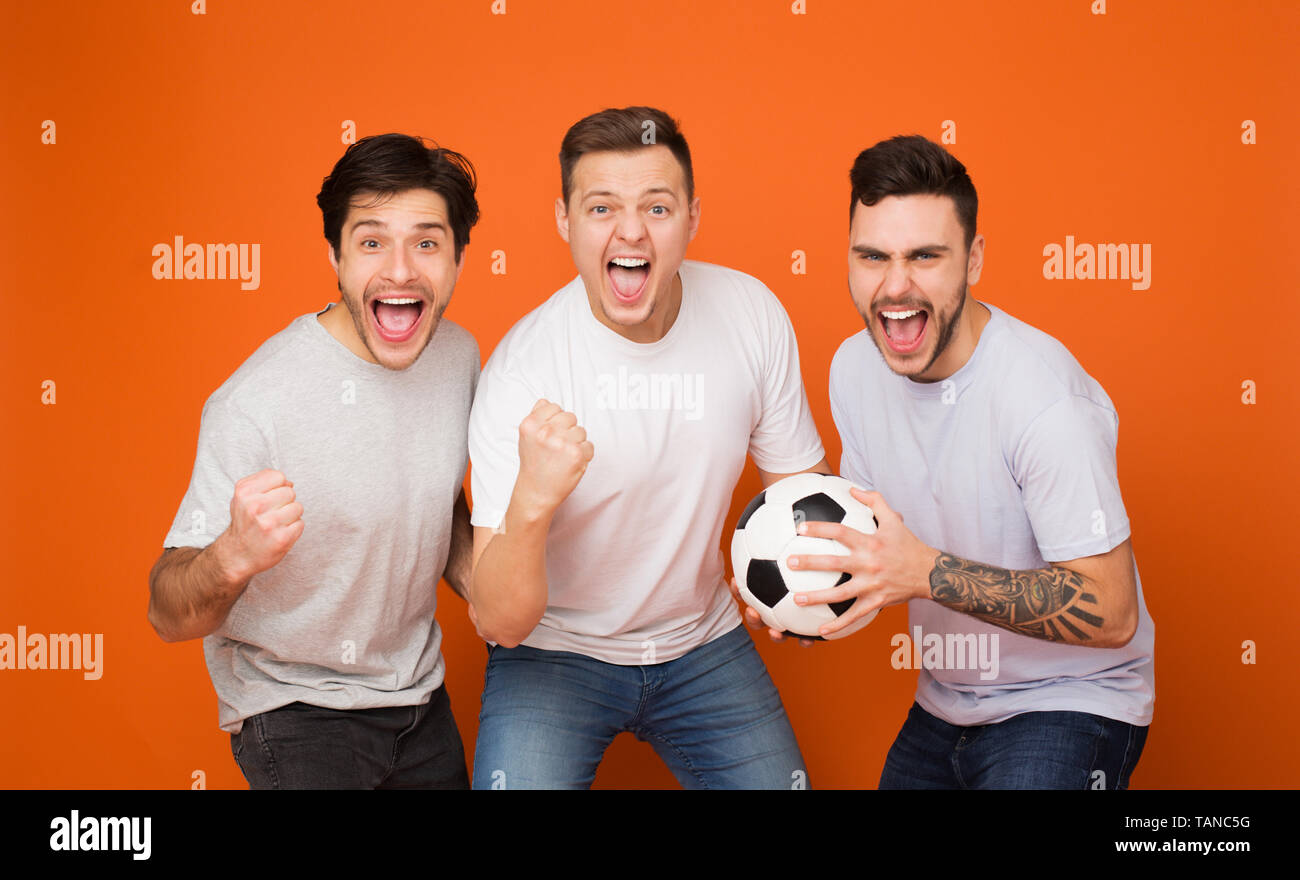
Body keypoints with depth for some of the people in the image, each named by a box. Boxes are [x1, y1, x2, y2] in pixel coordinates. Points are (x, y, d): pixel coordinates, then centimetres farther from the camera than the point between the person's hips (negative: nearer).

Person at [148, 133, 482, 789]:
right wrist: (233, 557, -43)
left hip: (421, 691, 6)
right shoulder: (256, 402, -25)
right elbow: (168, 615, -23)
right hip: (296, 711, -5)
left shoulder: (459, 353, -5)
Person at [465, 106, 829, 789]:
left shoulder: (752, 314, -12)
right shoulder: (519, 371, -23)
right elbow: (499, 623, -25)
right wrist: (531, 501, -45)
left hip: (703, 644, 4)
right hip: (555, 653, -3)